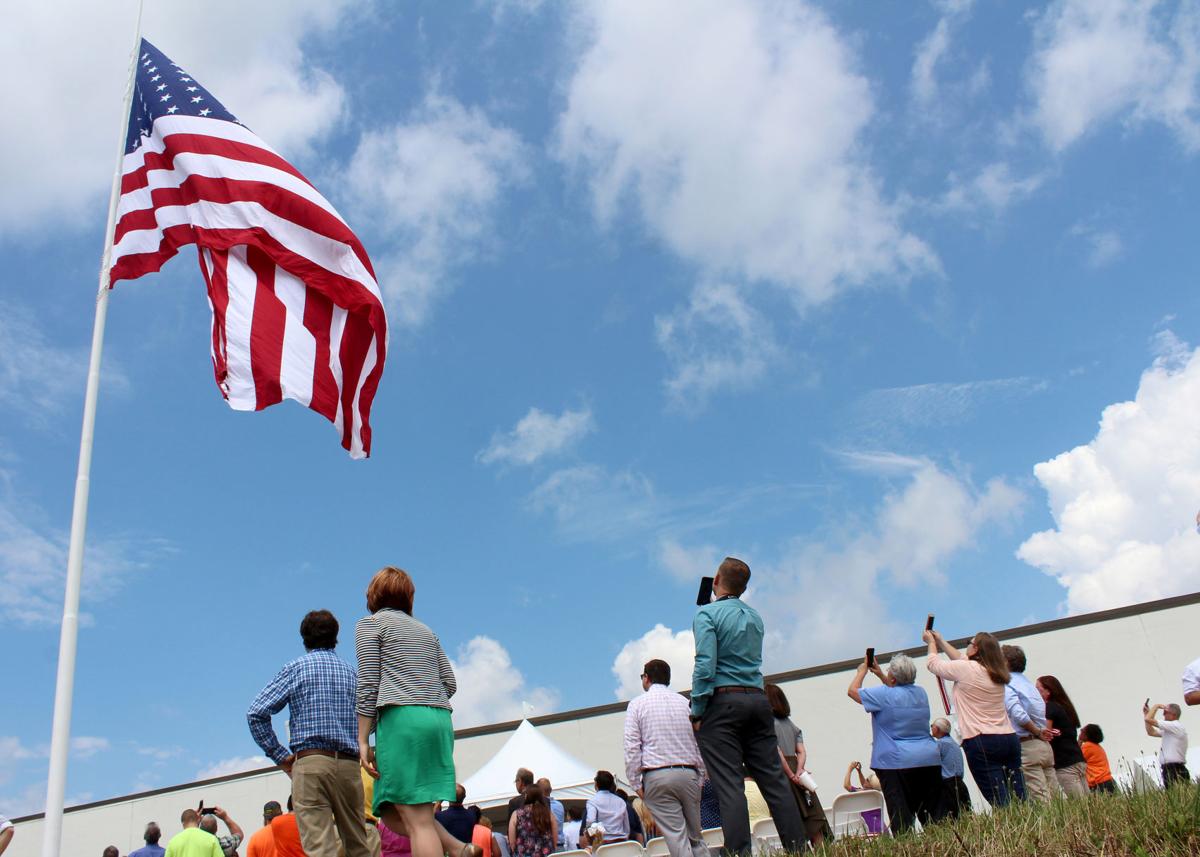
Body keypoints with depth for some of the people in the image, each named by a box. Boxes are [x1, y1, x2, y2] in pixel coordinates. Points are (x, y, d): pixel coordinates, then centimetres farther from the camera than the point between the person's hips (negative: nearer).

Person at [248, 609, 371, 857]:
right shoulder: (351, 672, 16)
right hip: (349, 764, 4)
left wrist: (280, 755, 4)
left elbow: (256, 714, -2)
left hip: (310, 762, -4)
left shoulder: (296, 667, 5)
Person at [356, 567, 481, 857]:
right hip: (440, 720, 7)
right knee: (391, 811, 14)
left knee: (416, 819, -9)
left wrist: (362, 740, -3)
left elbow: (368, 684, -3)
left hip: (402, 720, -7)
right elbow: (449, 684, 17)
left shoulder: (370, 623, 8)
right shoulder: (425, 631, 25)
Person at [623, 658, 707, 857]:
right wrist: (700, 778, 13)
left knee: (676, 836, -5)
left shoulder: (637, 704, 3)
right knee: (696, 836, 11)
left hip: (656, 776, -3)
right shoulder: (685, 703, 13)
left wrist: (636, 783, 0)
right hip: (688, 774, 4)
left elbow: (632, 747, -4)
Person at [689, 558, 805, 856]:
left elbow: (705, 666, -15)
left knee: (729, 786, -7)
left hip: (723, 701, -6)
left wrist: (697, 712, -10)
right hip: (758, 700, 6)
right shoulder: (755, 617, 16)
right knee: (774, 780, 7)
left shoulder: (707, 614, -5)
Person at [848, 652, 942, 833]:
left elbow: (852, 691, 0)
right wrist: (880, 675, 29)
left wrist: (862, 671, 15)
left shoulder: (884, 695, -12)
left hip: (897, 763, -6)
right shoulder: (921, 693, 9)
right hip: (930, 761, 6)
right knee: (932, 814, 11)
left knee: (901, 817, -6)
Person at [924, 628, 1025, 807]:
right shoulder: (997, 673, 15)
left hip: (981, 742, -7)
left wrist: (931, 642, 28)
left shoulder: (966, 669, -6)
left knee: (1001, 803, -11)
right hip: (1009, 738, 7)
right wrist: (940, 641, 39)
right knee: (1019, 799, 2)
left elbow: (933, 663, 10)